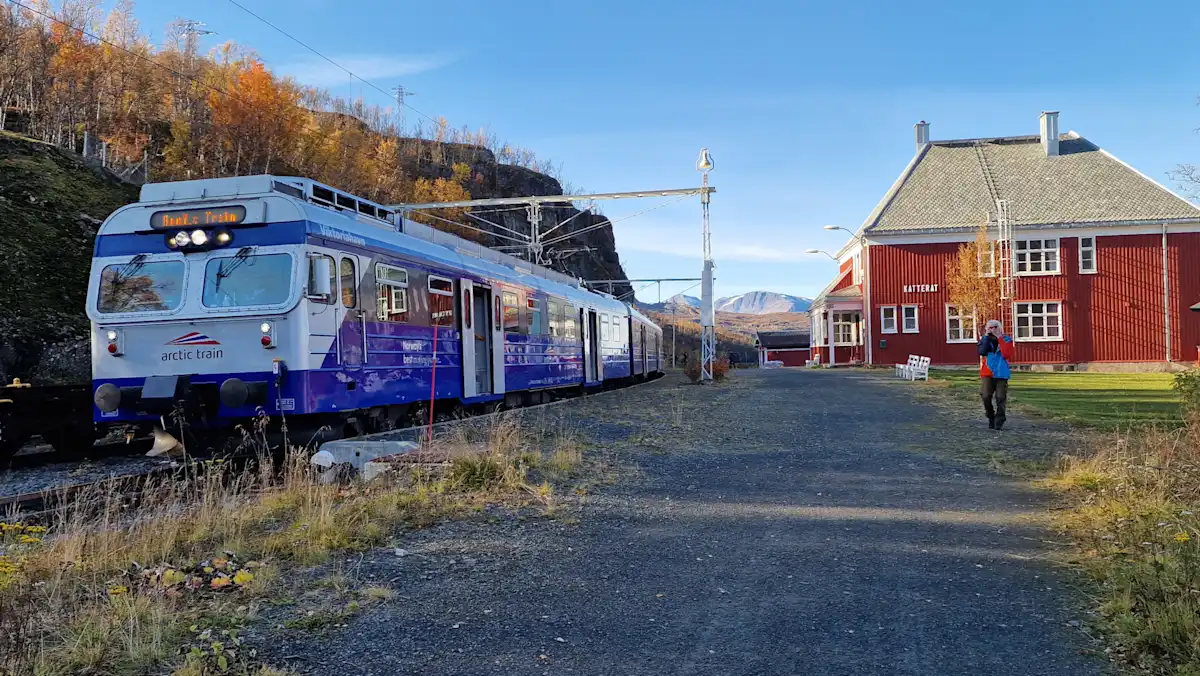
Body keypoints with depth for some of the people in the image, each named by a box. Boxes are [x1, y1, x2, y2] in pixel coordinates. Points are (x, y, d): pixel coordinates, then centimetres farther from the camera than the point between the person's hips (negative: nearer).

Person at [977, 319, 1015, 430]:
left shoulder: (1006, 340, 3)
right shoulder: (984, 339, 7)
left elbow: (1006, 354, -14)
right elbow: (982, 352, -12)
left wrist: (1000, 338, -13)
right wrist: (986, 337, -11)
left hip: (1001, 373, -1)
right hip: (987, 373, 1)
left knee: (1001, 398, -1)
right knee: (985, 396, -11)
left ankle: (999, 422, 11)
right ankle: (991, 418, 12)